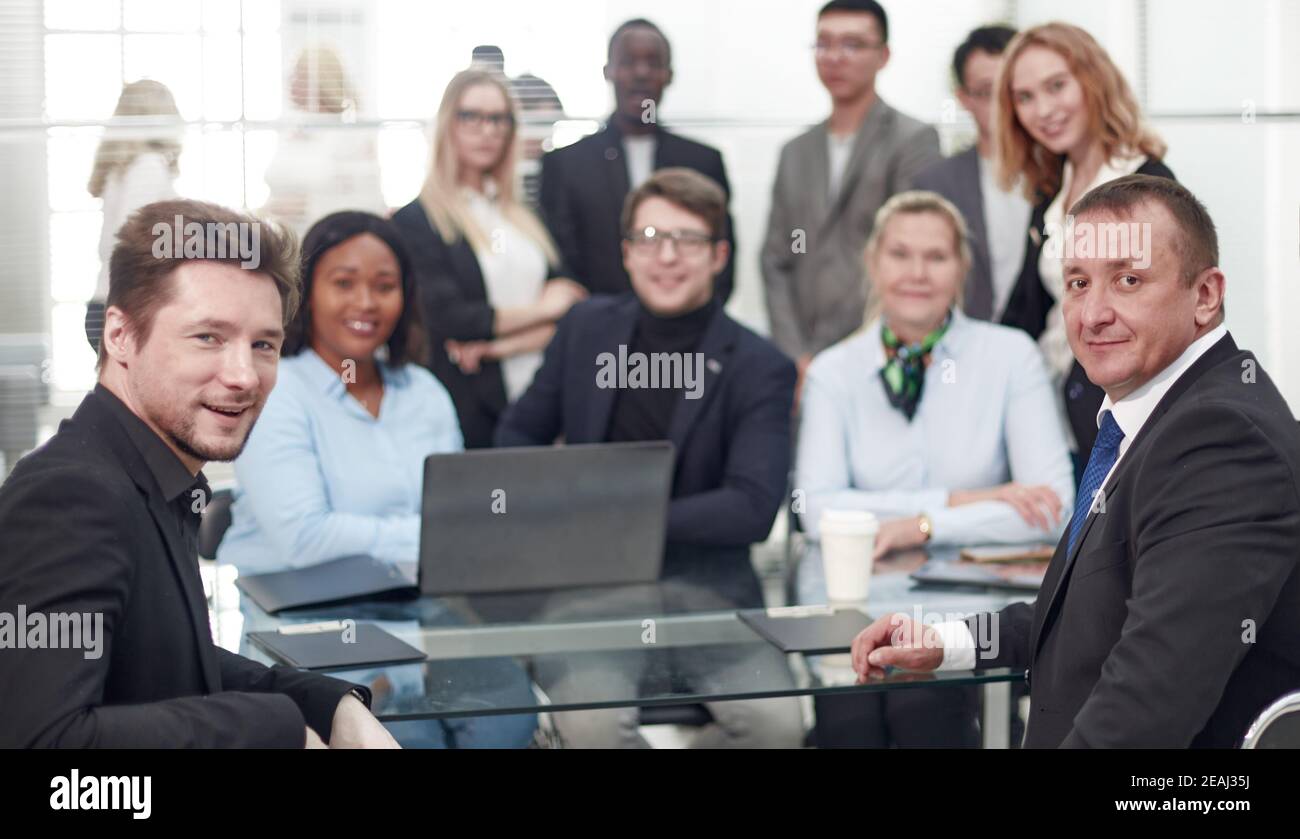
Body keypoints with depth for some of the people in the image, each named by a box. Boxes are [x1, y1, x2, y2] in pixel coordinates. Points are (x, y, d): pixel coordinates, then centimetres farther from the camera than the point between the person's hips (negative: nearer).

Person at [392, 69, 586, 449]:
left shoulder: (522, 218, 16)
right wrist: (540, 309, -3)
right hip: (471, 415, -5)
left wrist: (500, 345, -10)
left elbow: (567, 305, 7)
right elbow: (446, 319, -12)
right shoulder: (416, 221, -2)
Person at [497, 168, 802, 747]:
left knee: (776, 721, -27)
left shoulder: (760, 369, 1)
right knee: (593, 720, -32)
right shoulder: (587, 328, 12)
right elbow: (519, 436, 22)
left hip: (703, 584, 0)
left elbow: (753, 508, -9)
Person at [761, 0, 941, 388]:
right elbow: (776, 261, 14)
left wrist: (827, 359, -10)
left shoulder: (914, 142, -2)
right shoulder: (795, 152, 17)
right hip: (802, 369, 5)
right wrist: (796, 357, -1)